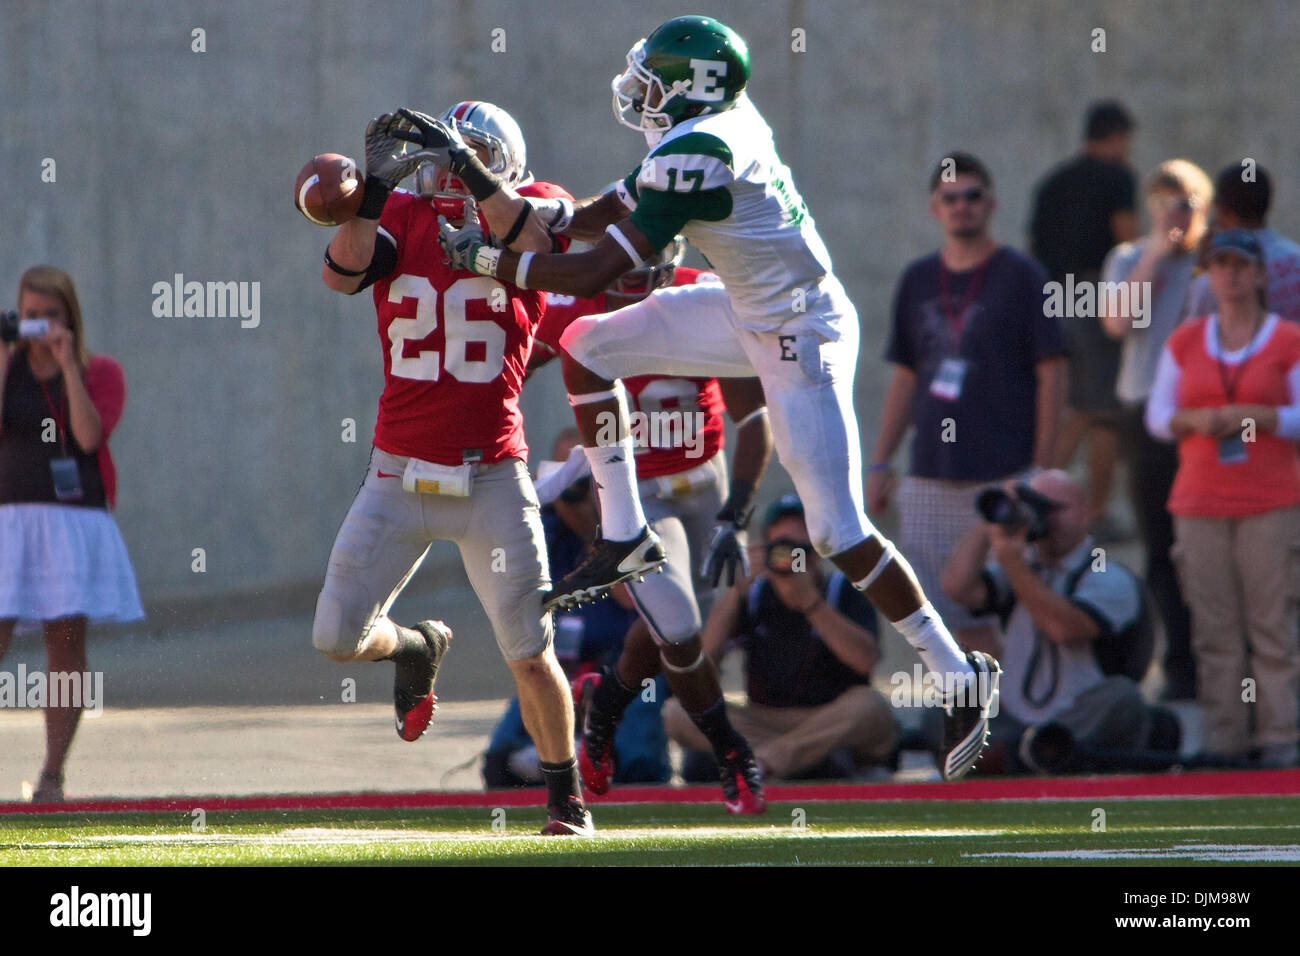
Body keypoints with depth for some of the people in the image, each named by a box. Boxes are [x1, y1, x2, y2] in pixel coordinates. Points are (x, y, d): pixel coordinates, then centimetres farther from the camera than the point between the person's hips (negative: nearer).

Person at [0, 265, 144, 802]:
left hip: (75, 524, 0)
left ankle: (52, 775, 2)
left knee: (66, 643, -3)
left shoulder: (99, 373, 6)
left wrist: (68, 364, -12)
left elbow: (90, 436, -12)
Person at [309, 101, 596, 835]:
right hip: (401, 470, 2)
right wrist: (376, 186, -24)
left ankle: (566, 795, 18)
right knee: (338, 637, -1)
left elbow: (530, 243, -22)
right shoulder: (406, 218, 5)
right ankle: (419, 648, 33)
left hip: (491, 477, -2)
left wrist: (476, 177, -31)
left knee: (530, 655, -1)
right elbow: (342, 274, -13)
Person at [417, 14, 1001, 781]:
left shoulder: (694, 158, -27)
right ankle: (625, 539, 14)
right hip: (752, 316, 10)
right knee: (587, 346, 6)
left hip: (801, 341, -10)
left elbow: (593, 272, -26)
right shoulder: (712, 126, 2)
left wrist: (483, 258, -16)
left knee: (840, 533, -8)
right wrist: (487, 186, 4)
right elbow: (595, 218, 11)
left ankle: (961, 675, 2)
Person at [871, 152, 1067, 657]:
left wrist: (1041, 468, -10)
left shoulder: (1021, 277, -1)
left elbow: (1051, 374, -4)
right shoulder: (918, 280, 13)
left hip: (1005, 477, -5)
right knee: (953, 613, 2)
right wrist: (879, 463, 13)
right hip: (932, 478, 5)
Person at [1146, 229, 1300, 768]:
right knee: (1213, 628, 0)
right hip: (1200, 501, 3)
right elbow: (1158, 415, 13)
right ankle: (1223, 739, 3)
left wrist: (1254, 416, -13)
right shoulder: (1185, 341, 13)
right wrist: (1194, 421, -7)